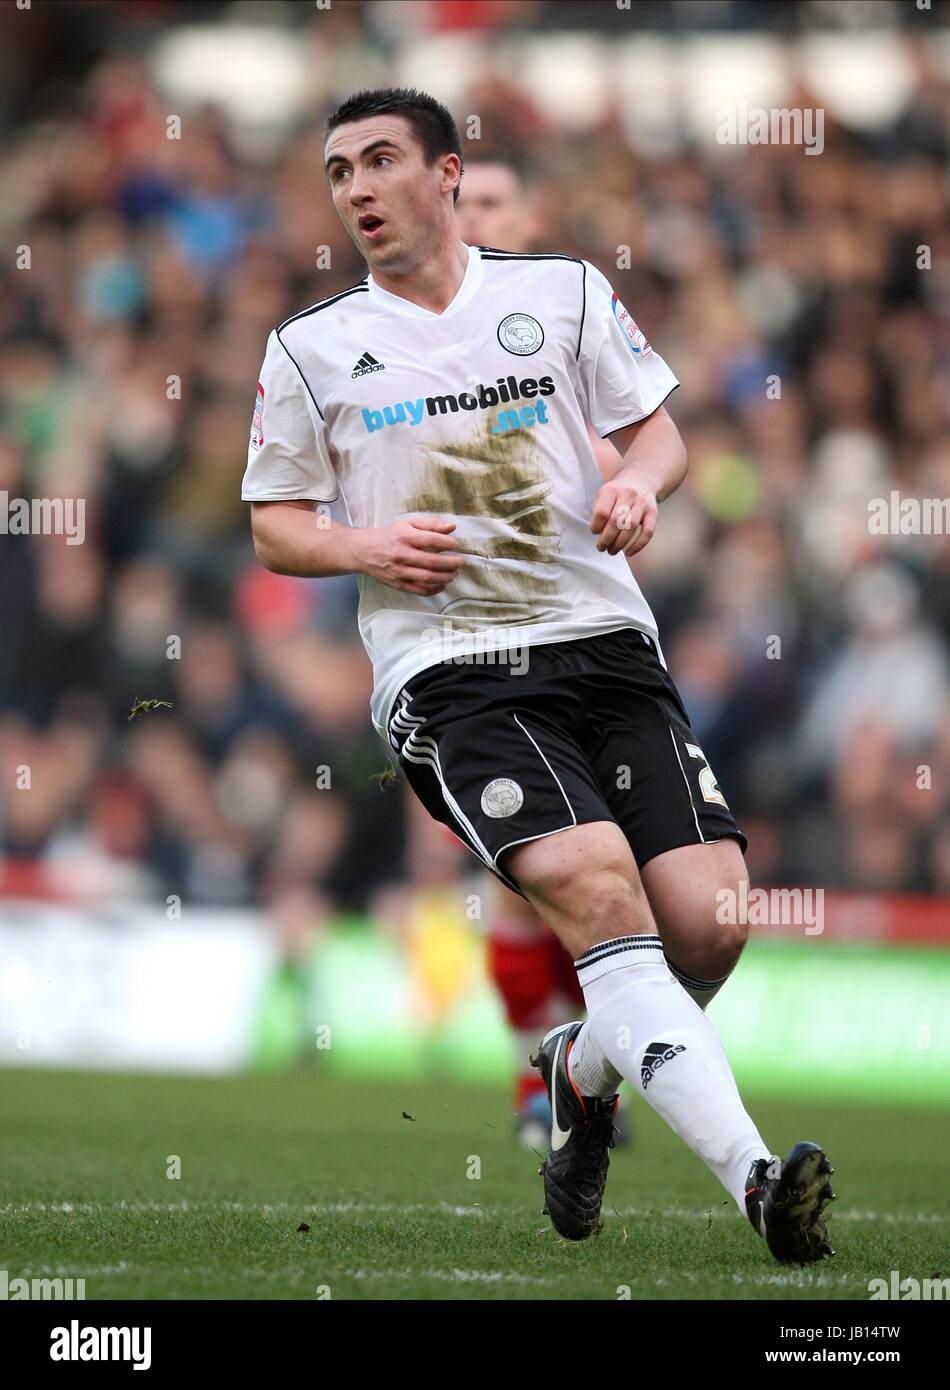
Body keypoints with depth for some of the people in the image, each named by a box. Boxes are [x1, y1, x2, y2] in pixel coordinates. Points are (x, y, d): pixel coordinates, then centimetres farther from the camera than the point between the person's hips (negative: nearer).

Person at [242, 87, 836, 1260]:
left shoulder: (563, 290, 13)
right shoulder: (310, 348, 12)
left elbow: (659, 430, 16)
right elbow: (274, 527, 16)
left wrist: (640, 480, -7)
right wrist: (366, 547, -5)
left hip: (604, 643, 2)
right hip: (447, 670, -2)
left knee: (709, 923, -12)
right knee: (598, 891, -27)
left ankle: (584, 1074, 22)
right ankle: (757, 1182, -38)